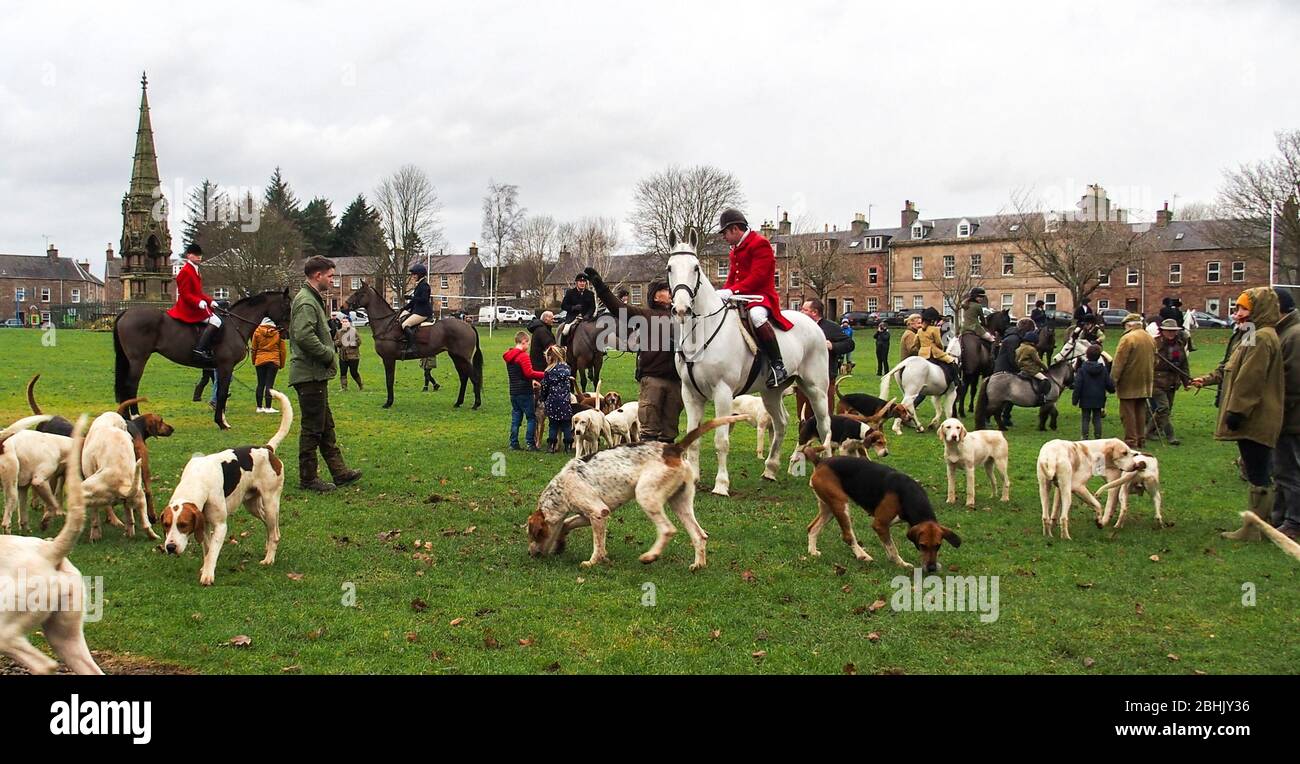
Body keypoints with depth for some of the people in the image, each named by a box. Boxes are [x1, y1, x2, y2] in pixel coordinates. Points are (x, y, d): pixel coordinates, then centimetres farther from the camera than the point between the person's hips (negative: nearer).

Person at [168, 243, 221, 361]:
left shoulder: (195, 271, 18)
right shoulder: (185, 271, -14)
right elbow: (185, 294, -20)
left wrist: (210, 301, 9)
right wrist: (199, 302, -31)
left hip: (197, 305, 11)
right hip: (188, 307, -11)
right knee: (215, 321, -22)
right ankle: (200, 350, -29)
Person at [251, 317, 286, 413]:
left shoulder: (257, 331, 1)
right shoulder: (279, 332, 0)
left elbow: (254, 348, 4)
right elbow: (282, 350, 3)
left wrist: (253, 360, 16)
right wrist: (282, 364, 12)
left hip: (260, 361, 2)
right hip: (274, 361, -1)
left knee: (260, 384, 8)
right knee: (269, 384, -2)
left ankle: (259, 407, 12)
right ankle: (268, 407, -4)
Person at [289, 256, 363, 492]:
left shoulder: (313, 300, 18)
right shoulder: (306, 302, -16)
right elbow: (304, 336, -29)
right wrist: (329, 355, -19)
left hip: (316, 374, 11)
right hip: (310, 374, -11)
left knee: (326, 426, 15)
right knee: (312, 428, -4)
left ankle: (339, 472, 22)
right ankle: (308, 479, 2)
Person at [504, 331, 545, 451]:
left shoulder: (509, 356, 13)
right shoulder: (523, 356, -14)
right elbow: (529, 372, -22)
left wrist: (531, 381, 20)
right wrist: (544, 374, -17)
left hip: (513, 392, 8)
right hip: (524, 392, -8)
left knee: (515, 418, 11)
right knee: (531, 418, -1)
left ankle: (514, 443, 11)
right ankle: (530, 443, -4)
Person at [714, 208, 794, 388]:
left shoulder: (760, 244, -9)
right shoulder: (735, 250, 22)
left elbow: (757, 277, -20)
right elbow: (732, 279, 23)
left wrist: (731, 291, -27)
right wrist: (722, 293, 1)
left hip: (761, 295, -10)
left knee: (755, 315, -41)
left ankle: (778, 366, -36)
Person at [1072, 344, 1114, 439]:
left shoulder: (1082, 369, -9)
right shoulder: (1103, 369, -2)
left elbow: (1077, 386, -11)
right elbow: (1109, 384, 1)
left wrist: (1075, 399, -4)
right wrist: (1112, 388, 25)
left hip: (1085, 400, -2)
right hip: (1098, 400, 2)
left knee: (1085, 419, 5)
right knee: (1097, 419, 9)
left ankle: (1085, 437, 2)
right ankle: (1098, 437, 8)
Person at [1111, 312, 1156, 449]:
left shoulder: (1127, 338, -16)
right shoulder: (1150, 338, 9)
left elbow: (1119, 362, -17)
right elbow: (1153, 360, 18)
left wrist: (1113, 380, -12)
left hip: (1129, 383, -8)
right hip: (1145, 382, 8)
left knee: (1128, 412, -2)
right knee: (1140, 410, 16)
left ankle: (1131, 440, -3)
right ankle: (1141, 438, 20)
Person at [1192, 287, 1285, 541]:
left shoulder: (1262, 338, -18)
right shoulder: (1253, 337, 17)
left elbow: (1250, 379, -23)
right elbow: (1231, 370, 27)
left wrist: (1236, 411, -23)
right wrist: (1207, 379, 22)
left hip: (1255, 420, -11)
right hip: (1255, 419, 11)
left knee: (1258, 476, -4)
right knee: (1261, 475, 16)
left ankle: (1254, 529, 0)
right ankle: (1265, 523, 24)